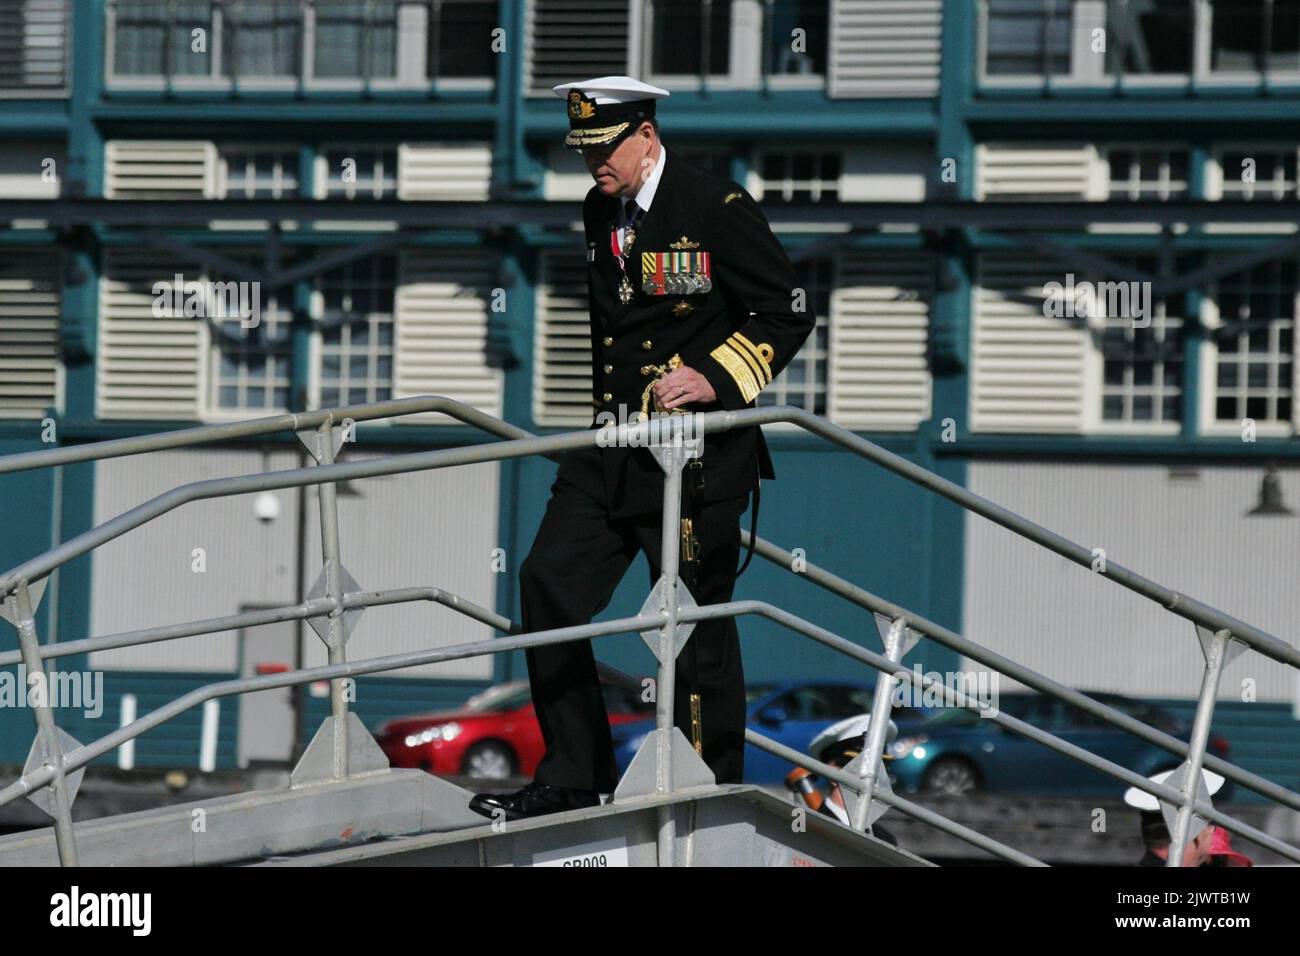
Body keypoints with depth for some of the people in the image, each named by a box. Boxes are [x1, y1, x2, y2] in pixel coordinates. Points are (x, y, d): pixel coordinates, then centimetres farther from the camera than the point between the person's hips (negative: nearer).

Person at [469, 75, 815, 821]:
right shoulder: (599, 212, 11)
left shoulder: (718, 209, -11)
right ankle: (575, 777, 7)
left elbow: (789, 313, -9)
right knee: (549, 584, -1)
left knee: (696, 620, -1)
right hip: (612, 450, 7)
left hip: (698, 452, -7)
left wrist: (715, 378, -20)